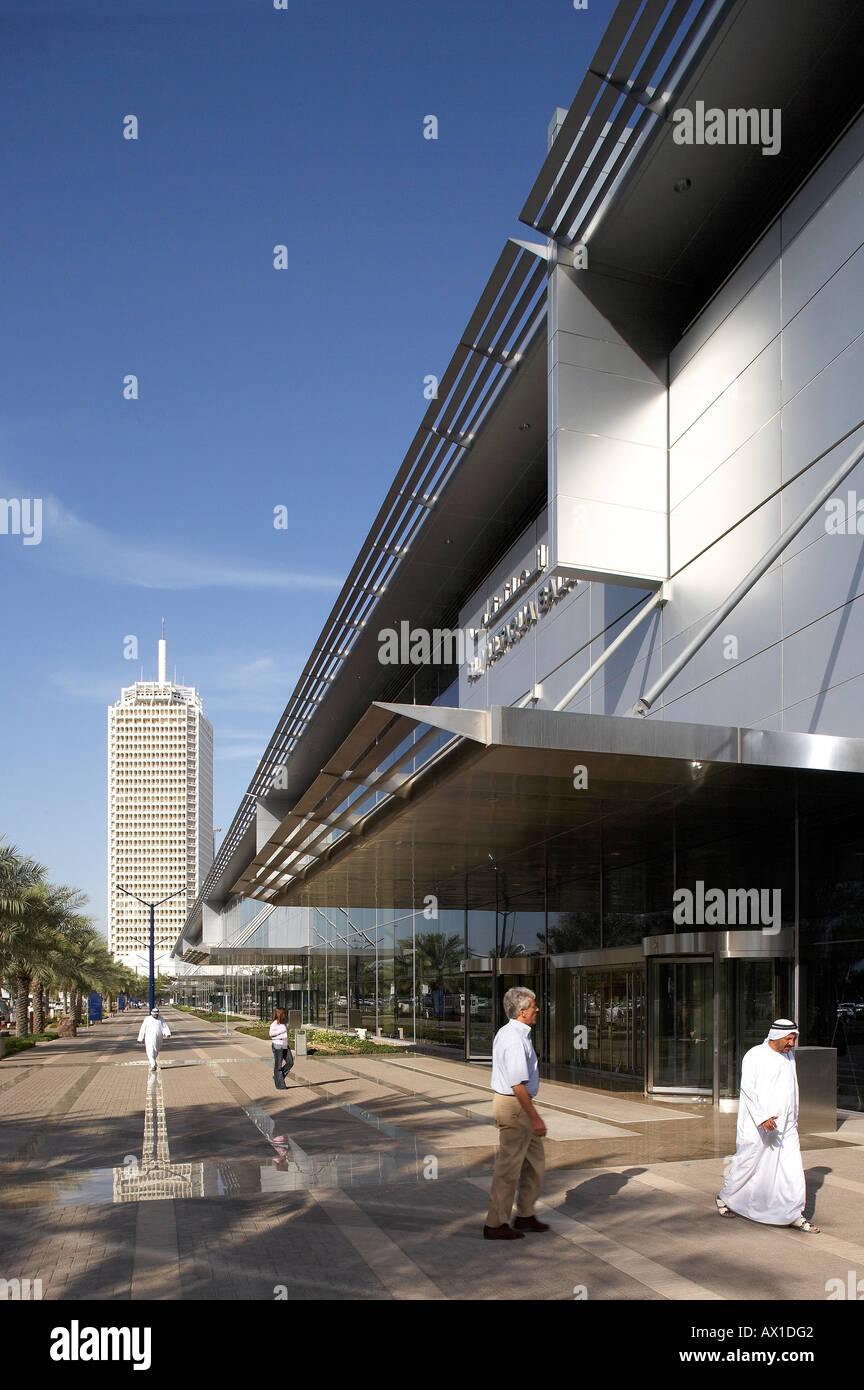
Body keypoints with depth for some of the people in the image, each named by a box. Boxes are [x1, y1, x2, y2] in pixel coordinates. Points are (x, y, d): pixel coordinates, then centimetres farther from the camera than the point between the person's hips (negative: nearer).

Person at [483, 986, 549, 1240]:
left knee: (535, 1161, 17)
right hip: (514, 1106, -10)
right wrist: (535, 1118, -22)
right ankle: (495, 1224, 8)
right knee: (509, 1167, -1)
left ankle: (525, 1215, 26)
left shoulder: (506, 1032, 11)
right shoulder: (515, 1040, -22)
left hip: (508, 1101, 10)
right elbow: (518, 1084, -25)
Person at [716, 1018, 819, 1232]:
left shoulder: (789, 1057, 12)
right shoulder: (755, 1055, -10)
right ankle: (724, 1198, 26)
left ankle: (795, 1215, 6)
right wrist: (762, 1116, -26)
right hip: (756, 1126, -6)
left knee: (793, 1168, -2)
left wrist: (793, 1119, 22)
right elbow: (748, 1088, -17)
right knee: (747, 1164, 5)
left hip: (785, 1126, 6)